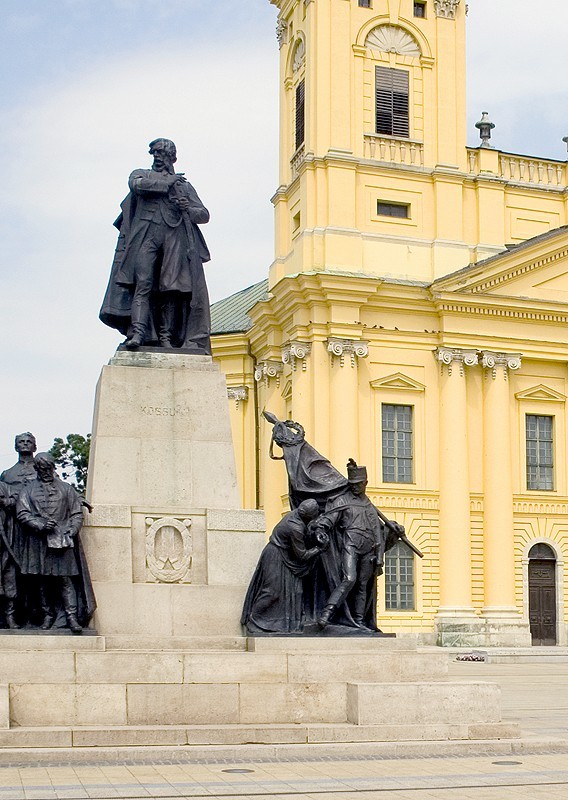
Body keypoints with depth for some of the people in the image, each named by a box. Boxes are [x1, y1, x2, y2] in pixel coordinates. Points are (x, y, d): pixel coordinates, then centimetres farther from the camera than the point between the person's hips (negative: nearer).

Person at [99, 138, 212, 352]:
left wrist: (188, 209, -3)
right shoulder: (141, 174, 24)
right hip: (146, 234, -1)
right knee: (143, 284, -17)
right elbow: (136, 184, -2)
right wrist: (168, 182, 4)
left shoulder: (184, 185, 27)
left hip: (174, 237, 1)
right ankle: (138, 332, -26)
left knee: (170, 288, -10)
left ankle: (166, 336, -14)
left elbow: (204, 214, 19)